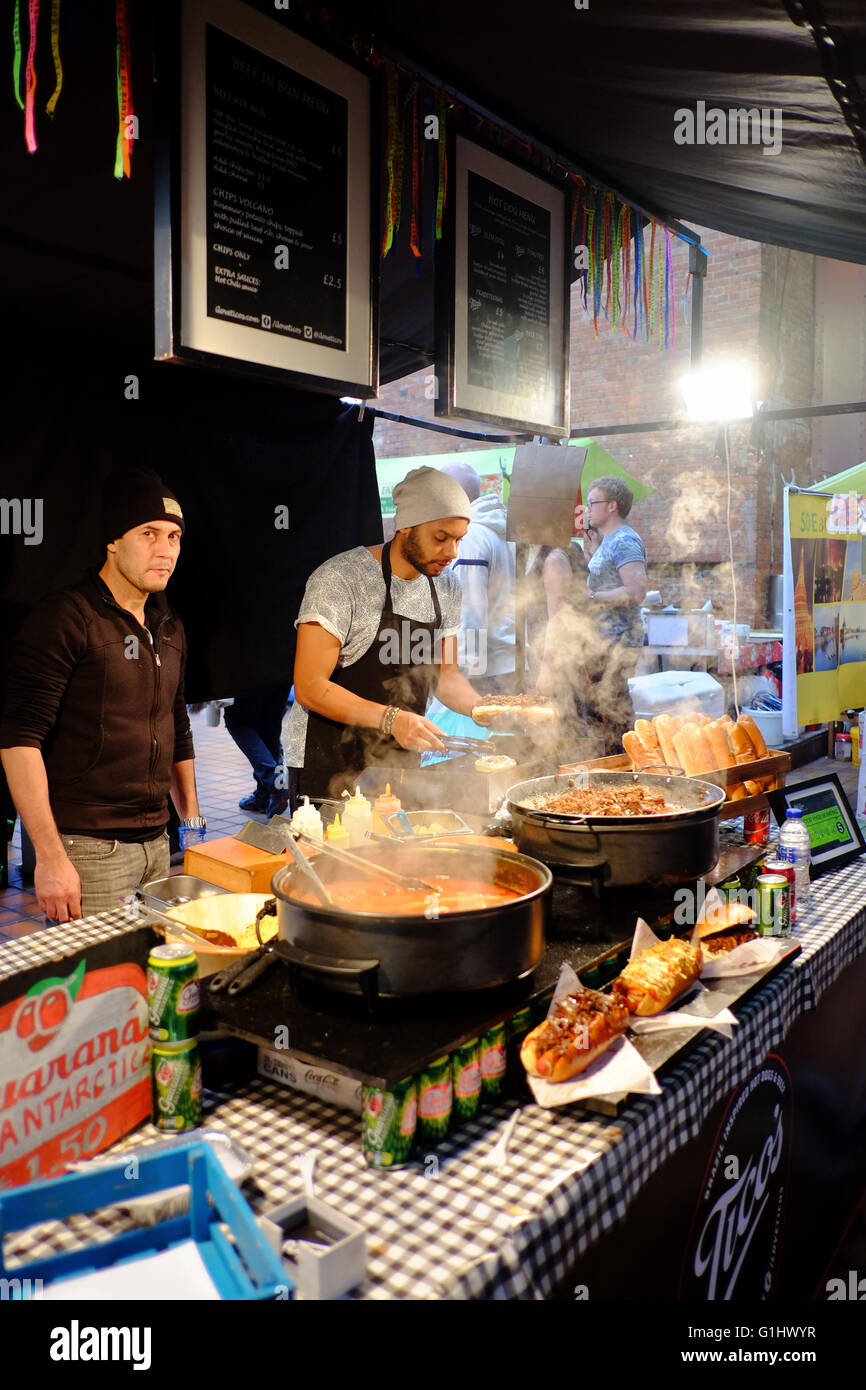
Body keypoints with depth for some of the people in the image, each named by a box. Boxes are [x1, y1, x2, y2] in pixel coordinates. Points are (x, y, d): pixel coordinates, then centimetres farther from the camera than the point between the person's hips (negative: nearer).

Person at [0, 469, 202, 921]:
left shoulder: (170, 630, 13)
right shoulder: (65, 617, -10)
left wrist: (193, 823, 18)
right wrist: (49, 856, -19)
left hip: (157, 846, 7)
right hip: (89, 850, -7)